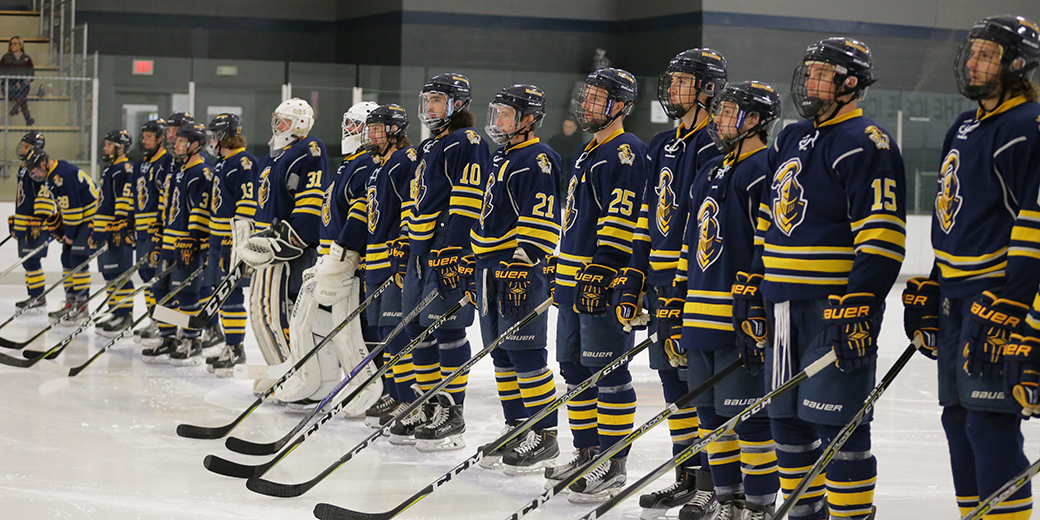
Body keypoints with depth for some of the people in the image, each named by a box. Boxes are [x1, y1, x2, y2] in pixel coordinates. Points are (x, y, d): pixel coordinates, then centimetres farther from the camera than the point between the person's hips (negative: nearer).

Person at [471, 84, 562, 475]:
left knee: (524, 351, -10)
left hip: (521, 268, -10)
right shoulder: (501, 159, 20)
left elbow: (541, 218, -18)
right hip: (492, 267, 10)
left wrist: (523, 264, -23)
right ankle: (516, 429, 19)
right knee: (501, 353, 11)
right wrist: (475, 264, 25)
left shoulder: (537, 159, -10)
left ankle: (544, 436, -6)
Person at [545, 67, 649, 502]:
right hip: (575, 281, 10)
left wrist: (600, 272, -24)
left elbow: (622, 217, -19)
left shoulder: (625, 151, -10)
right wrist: (563, 276, 26)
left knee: (607, 372, -7)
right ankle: (587, 454, 23)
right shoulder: (589, 154, 21)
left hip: (605, 283, -10)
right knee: (575, 368, 14)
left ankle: (614, 466, -3)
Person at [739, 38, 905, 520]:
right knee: (786, 417, 13)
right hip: (784, 302, 8)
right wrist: (750, 291, 18)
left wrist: (859, 305, -24)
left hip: (837, 302, -8)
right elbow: (766, 226, 23)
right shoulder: (789, 142, 18)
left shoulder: (867, 144, -9)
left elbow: (882, 238, -16)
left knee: (837, 422, -7)